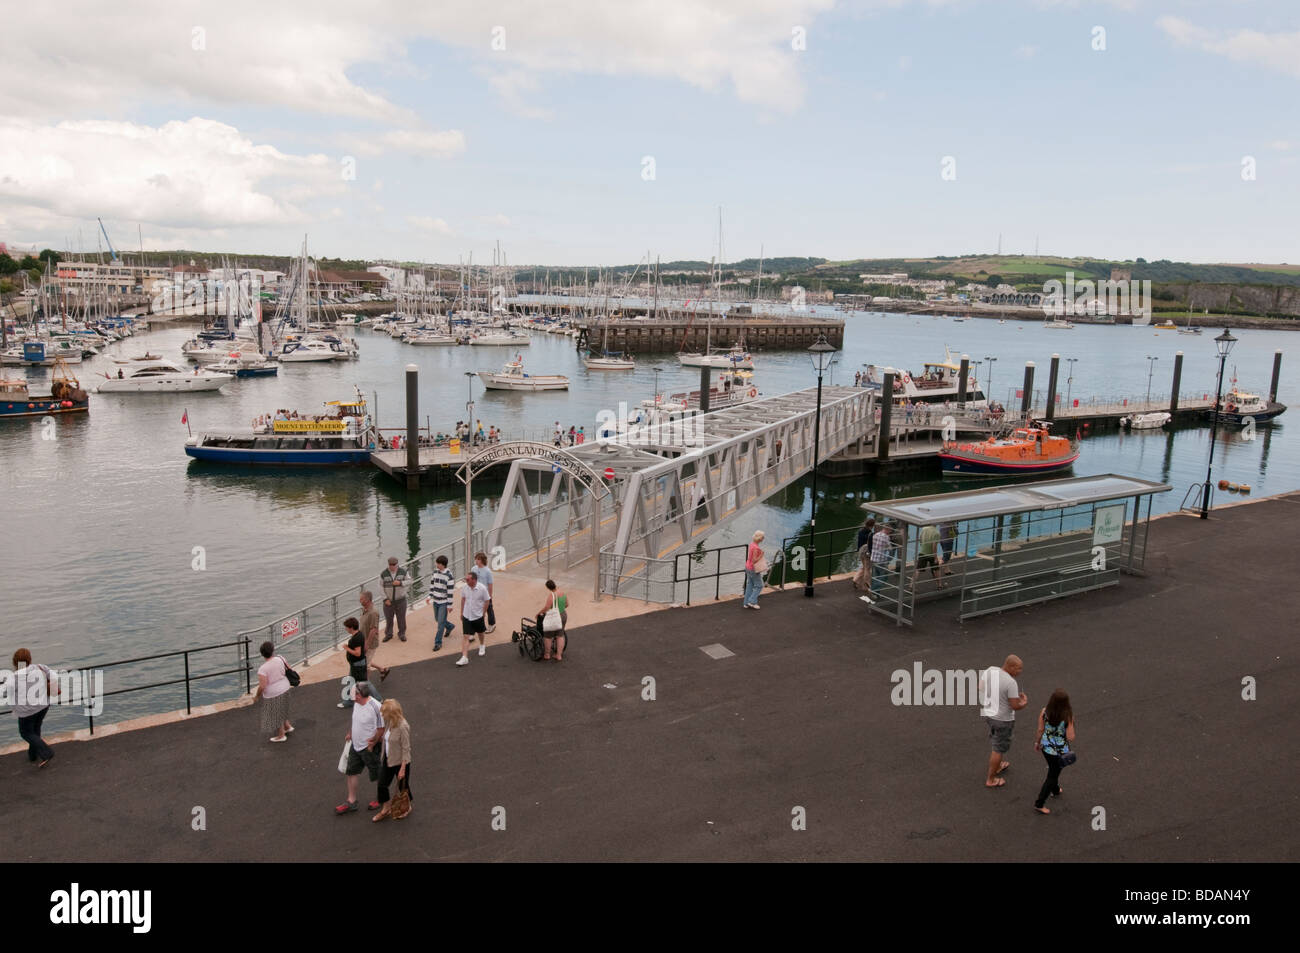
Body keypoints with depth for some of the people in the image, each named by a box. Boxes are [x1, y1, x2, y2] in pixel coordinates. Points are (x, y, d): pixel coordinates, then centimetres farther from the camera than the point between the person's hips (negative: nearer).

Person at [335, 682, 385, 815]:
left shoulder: (375, 707, -28)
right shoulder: (357, 703, -3)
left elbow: (381, 729, -22)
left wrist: (373, 744, -17)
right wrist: (351, 734, 15)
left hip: (369, 748, -8)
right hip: (356, 745, 8)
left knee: (377, 775, 10)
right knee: (352, 772, 16)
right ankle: (351, 802, 30)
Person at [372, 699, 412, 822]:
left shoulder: (402, 727, -29)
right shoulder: (388, 722, -7)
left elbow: (406, 749, -22)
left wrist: (402, 769, -19)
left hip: (400, 762, -7)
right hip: (388, 760, 7)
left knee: (402, 786, 14)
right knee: (382, 784, 12)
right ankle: (385, 810, 34)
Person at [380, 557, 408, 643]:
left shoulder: (403, 572, -7)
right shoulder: (383, 574, -8)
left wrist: (400, 583, -23)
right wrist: (385, 599, -8)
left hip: (400, 600, 0)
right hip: (389, 600, 0)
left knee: (401, 618, 9)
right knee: (388, 618, 9)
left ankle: (402, 634, 26)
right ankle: (388, 634, 27)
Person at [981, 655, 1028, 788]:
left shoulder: (988, 671, -7)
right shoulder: (1011, 683, -28)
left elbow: (981, 688, 9)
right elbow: (1015, 706, -22)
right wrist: (1024, 702, -1)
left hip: (988, 713, 7)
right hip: (1003, 719, -7)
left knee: (997, 742, 30)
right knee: (998, 749, 10)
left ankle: (998, 766, 51)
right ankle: (990, 780, 22)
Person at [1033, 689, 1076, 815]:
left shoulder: (1044, 712, -17)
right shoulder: (1068, 717, -27)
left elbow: (1040, 730, -6)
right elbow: (1070, 737, -21)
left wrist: (1037, 742, 12)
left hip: (1046, 747, 4)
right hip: (1060, 751, -4)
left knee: (1053, 770, 31)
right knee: (1052, 776, 13)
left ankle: (1055, 790, 56)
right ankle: (1039, 804, 17)